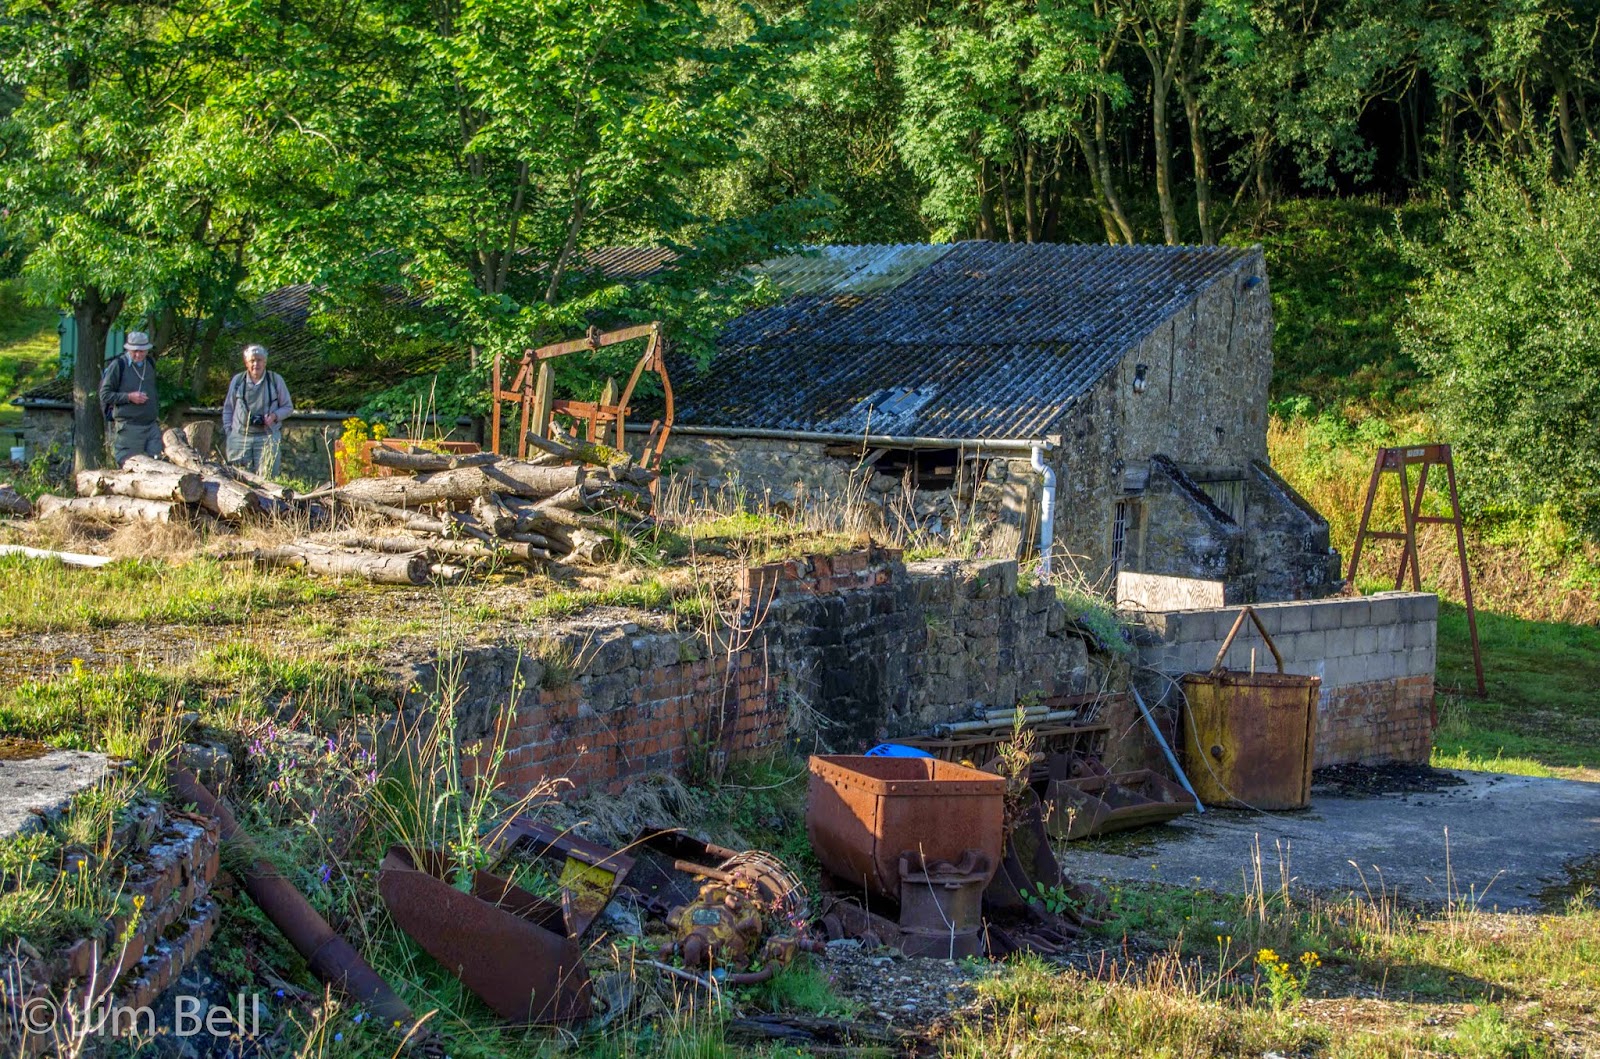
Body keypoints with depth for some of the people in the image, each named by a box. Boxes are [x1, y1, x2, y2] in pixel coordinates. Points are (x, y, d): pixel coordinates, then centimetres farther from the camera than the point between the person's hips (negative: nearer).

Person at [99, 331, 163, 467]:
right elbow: (105, 395, -7)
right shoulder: (118, 366, -6)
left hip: (151, 425, 6)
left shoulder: (150, 365, 13)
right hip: (128, 428, -6)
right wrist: (129, 397, -17)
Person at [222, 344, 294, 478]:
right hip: (240, 437, 1)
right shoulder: (237, 380, 10)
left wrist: (274, 416, -9)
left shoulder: (276, 380, 5)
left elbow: (288, 407, 11)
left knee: (266, 478, -9)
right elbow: (228, 408, 17)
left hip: (267, 437, -1)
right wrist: (228, 431, 6)